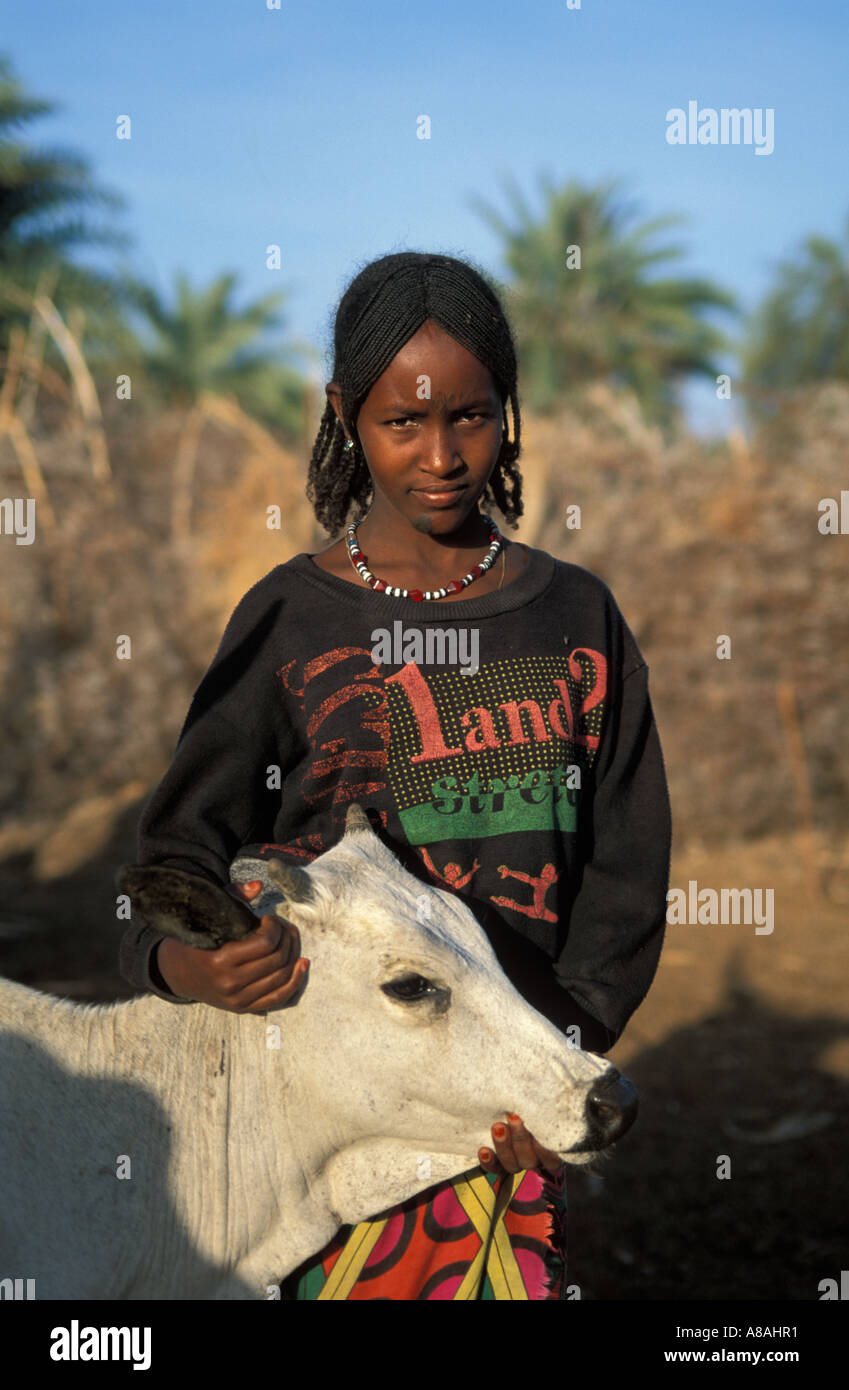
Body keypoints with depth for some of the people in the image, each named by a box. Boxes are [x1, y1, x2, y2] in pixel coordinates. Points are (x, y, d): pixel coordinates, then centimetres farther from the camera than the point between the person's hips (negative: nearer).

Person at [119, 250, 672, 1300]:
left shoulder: (576, 617, 7)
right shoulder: (290, 620, 1)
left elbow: (625, 868, 5)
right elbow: (184, 846, 2)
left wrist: (562, 1052, -8)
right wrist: (181, 963, -20)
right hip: (329, 1075, -1)